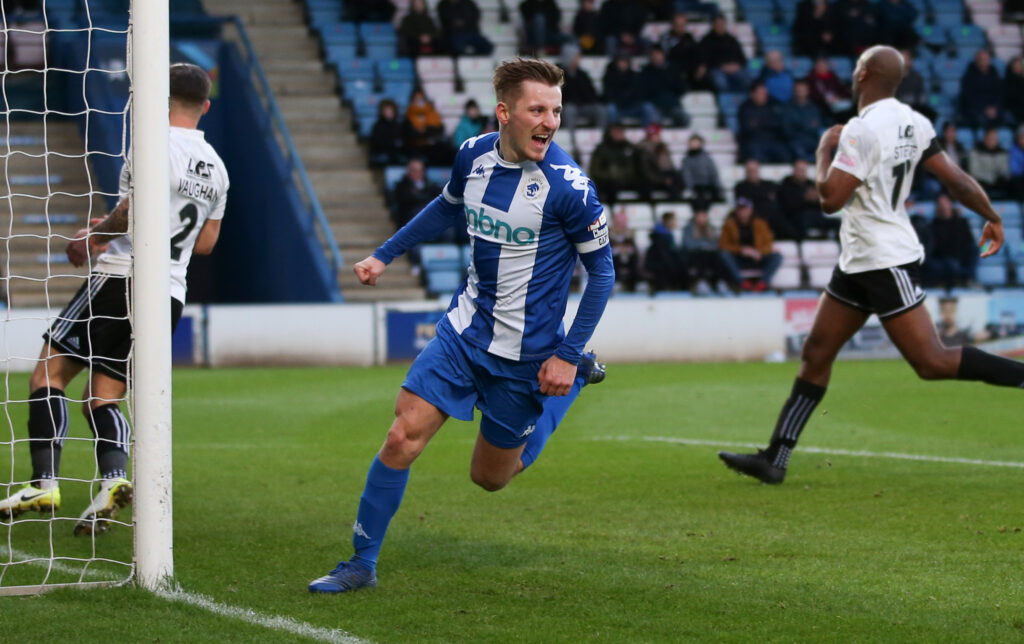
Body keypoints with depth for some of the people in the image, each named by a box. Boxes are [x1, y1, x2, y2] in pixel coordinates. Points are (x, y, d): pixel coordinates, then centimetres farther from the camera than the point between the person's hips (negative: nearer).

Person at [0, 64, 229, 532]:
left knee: (48, 374, -1)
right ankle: (113, 478, -14)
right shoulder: (216, 167, 16)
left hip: (122, 279, -7)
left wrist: (93, 237, -3)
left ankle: (45, 483, -14)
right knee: (100, 398, 11)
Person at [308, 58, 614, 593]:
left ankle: (570, 381, 32)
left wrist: (569, 355, -13)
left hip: (526, 353, -4)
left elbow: (601, 271, -10)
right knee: (402, 438, -9)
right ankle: (362, 564, 4)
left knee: (490, 476, 9)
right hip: (466, 328, 4)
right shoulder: (473, 156, -4)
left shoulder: (568, 187, -20)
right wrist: (384, 255, 22)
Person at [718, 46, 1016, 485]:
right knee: (816, 355, 8)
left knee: (932, 363, -9)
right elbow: (955, 180, 7)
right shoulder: (914, 124, 5)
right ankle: (774, 459, 9)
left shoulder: (861, 130, -19)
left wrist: (825, 151, -3)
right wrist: (992, 217, 20)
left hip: (886, 263, -10)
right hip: (858, 262, 10)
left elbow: (830, 199, -20)